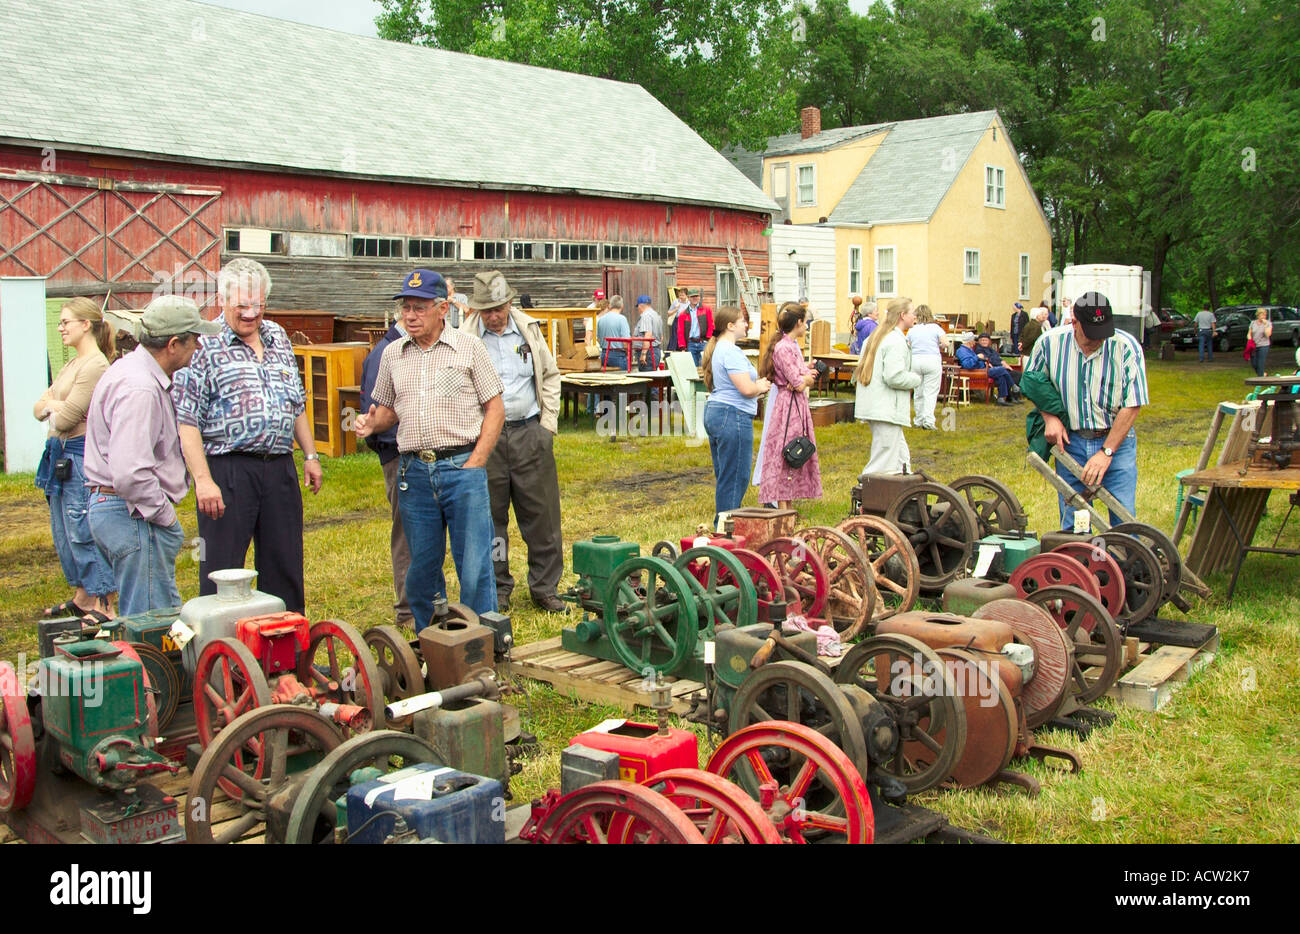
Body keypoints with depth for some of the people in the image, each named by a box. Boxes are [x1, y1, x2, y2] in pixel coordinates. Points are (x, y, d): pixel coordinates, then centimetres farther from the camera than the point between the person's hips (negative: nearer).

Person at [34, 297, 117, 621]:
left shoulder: (96, 365, -15)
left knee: (83, 533, -7)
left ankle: (104, 605, -1)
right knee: (63, 533, 15)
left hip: (82, 455, -10)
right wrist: (55, 405, -7)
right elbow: (39, 407, 14)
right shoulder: (72, 365, 17)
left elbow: (67, 418, -18)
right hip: (62, 455, 10)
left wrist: (52, 409, 4)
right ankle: (83, 596, 26)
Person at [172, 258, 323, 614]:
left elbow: (297, 404, 22)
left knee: (286, 568, 12)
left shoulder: (278, 337, 14)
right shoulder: (204, 346, -6)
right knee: (221, 572, 1)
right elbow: (186, 421, -10)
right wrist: (202, 479, -17)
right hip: (227, 470, -5)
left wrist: (310, 455, 17)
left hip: (280, 468, 6)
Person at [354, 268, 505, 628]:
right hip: (414, 472, 4)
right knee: (421, 569, 10)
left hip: (462, 467, -3)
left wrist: (475, 462, -7)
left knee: (475, 570, -5)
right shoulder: (392, 354, 13)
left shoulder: (469, 347, 3)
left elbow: (495, 408, 1)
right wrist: (372, 422, -3)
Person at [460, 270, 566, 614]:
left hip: (529, 433, 2)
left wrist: (548, 423, 6)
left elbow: (550, 376, 14)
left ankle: (545, 587, 18)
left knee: (542, 515, 5)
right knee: (490, 518, 6)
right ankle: (497, 590, 20)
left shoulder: (529, 330, 6)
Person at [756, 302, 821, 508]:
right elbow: (799, 384, -18)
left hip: (797, 405, 10)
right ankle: (783, 509, -4)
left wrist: (804, 377, -9)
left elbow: (808, 375, 13)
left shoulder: (792, 345, 14)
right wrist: (807, 377, 2)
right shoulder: (783, 348, -17)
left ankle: (787, 505, 17)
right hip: (787, 406, -10)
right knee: (786, 454, -7)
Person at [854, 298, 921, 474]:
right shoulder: (896, 341, -15)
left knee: (901, 458, 18)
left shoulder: (876, 336, 16)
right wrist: (916, 379, -6)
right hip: (887, 410, -10)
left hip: (873, 406, 10)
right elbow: (895, 377, -24)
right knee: (884, 466, -8)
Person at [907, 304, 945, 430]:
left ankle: (919, 421, 17)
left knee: (918, 392, 11)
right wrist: (937, 347, 12)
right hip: (932, 360, -2)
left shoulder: (912, 330, 7)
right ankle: (928, 421, -10)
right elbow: (944, 343, -8)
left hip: (915, 361, 2)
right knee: (931, 392, -2)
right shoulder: (936, 328, 1)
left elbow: (907, 347, 3)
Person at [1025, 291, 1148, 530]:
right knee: (1072, 521, 2)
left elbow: (1132, 406, -10)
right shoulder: (1050, 343, -6)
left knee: (1123, 517, -5)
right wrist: (1049, 416, -3)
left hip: (1116, 439, -1)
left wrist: (1106, 452, -14)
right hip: (1070, 440, 1)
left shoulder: (1127, 347, -12)